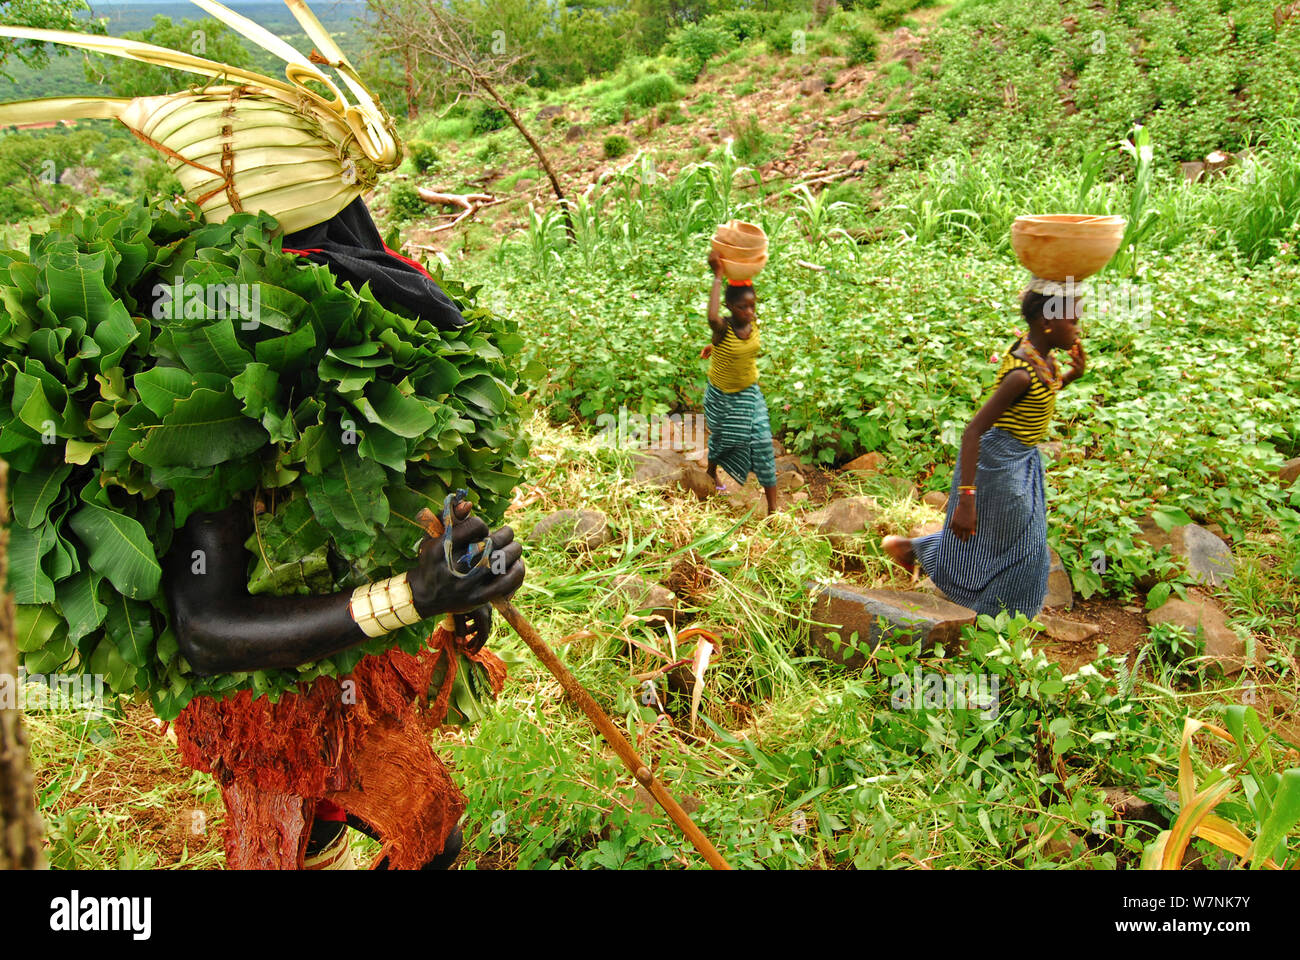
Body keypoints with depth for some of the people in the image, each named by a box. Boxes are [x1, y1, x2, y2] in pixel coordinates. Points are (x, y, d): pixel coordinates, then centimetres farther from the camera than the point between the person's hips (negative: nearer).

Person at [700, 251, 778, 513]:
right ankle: (712, 472, 56)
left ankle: (773, 507, 1)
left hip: (749, 393, 3)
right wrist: (718, 276, -48)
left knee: (762, 442, -5)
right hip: (721, 395, -3)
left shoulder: (754, 324, -13)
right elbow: (713, 318, -54)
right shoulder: (723, 328, -28)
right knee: (721, 438, 21)